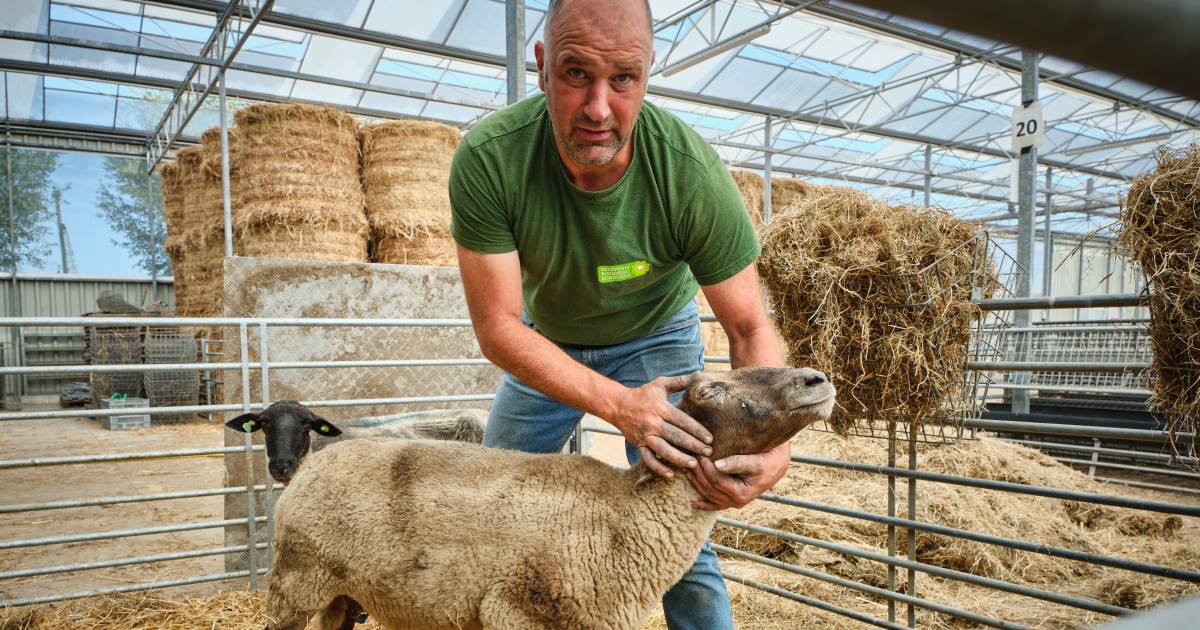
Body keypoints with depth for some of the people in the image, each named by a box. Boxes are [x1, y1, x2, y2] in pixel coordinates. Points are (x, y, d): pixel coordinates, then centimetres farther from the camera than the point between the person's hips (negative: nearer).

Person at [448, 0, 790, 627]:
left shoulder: (692, 172, -32)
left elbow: (750, 326, -24)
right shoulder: (487, 159, -32)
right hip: (547, 343, 2)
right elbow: (497, 326, -28)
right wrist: (618, 404, -39)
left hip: (654, 338, -1)